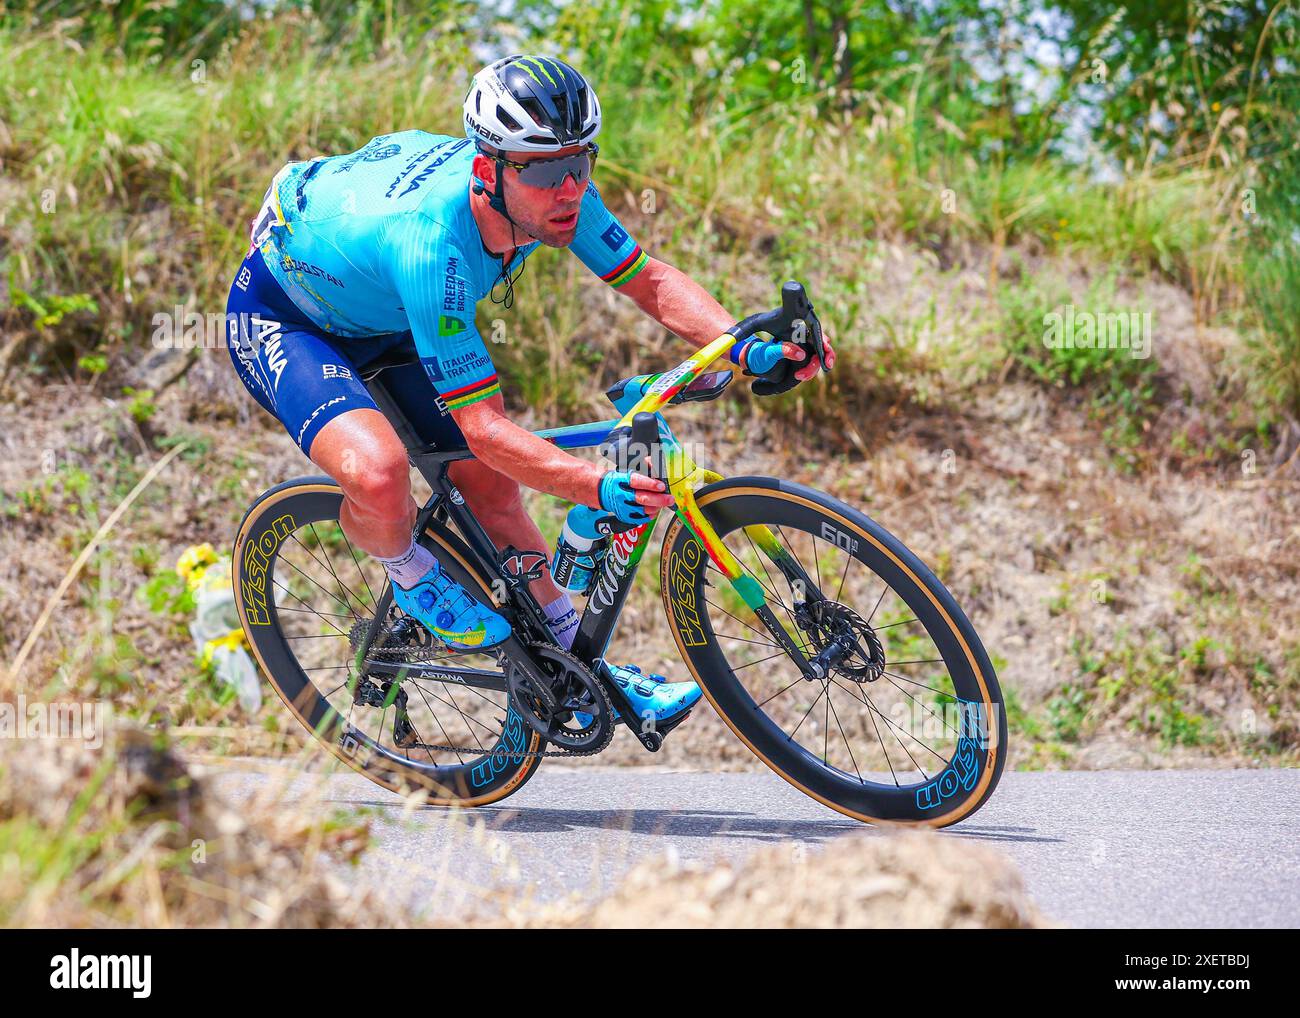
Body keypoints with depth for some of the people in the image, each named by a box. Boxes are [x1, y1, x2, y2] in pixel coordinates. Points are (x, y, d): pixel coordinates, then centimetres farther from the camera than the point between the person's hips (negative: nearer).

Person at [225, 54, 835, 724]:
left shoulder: (550, 189, -24)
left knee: (490, 488, 4)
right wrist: (600, 489, -52)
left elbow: (649, 279, -13)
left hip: (383, 316, 7)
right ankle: (413, 576, 2)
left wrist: (745, 350, -29)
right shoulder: (431, 246, -43)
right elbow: (483, 428, -40)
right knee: (378, 473, -32)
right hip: (281, 316, -7)